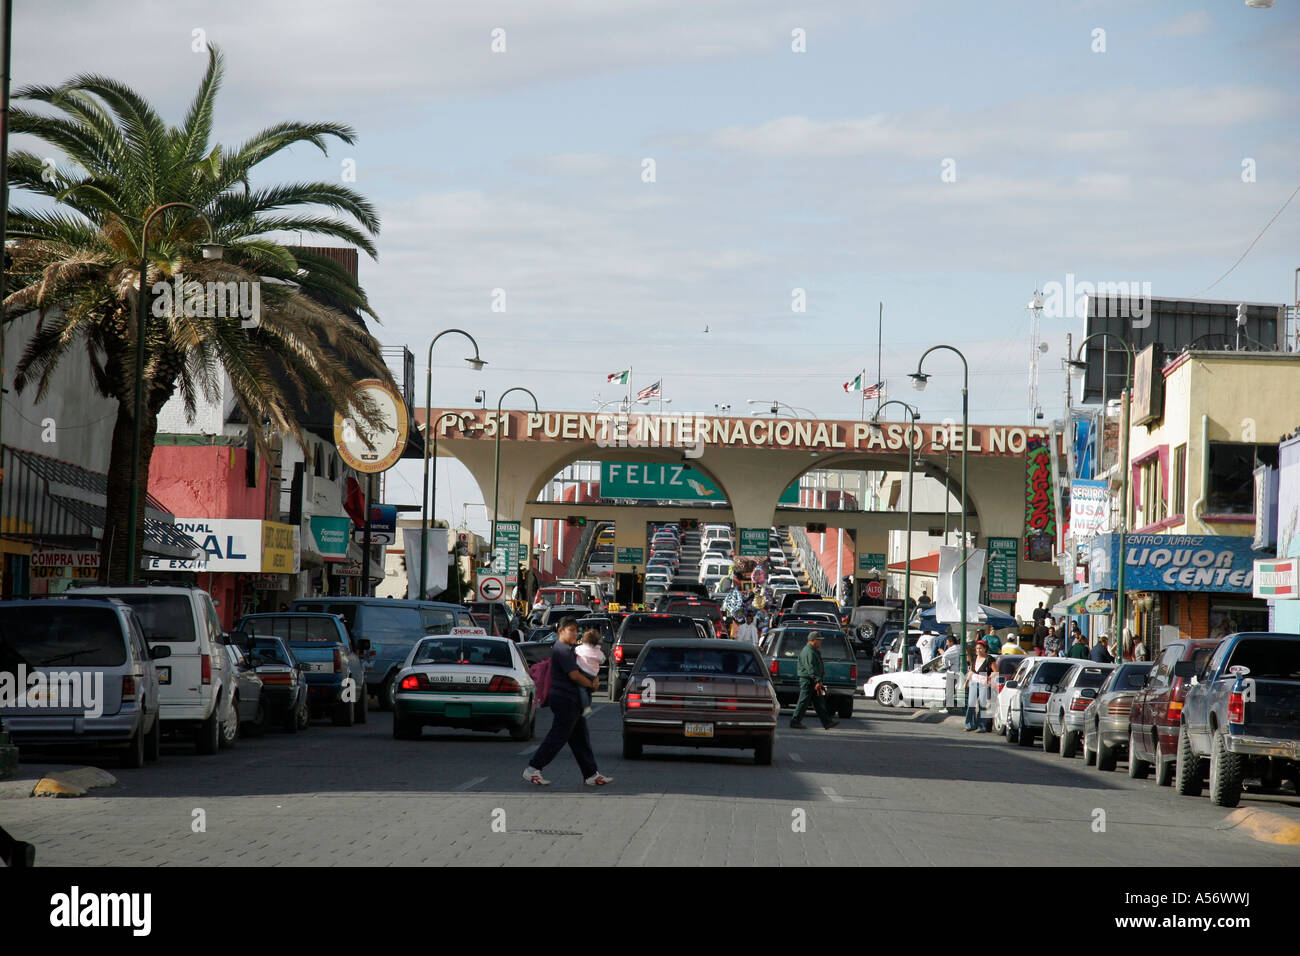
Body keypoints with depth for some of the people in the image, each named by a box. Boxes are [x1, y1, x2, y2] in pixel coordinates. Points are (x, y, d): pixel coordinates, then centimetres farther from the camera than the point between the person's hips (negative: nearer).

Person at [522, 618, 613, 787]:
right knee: (558, 737, -6)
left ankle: (591, 775, 13)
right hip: (565, 700, -11)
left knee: (581, 738, 10)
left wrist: (595, 678, 3)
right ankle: (533, 769, 0)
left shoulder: (570, 649, 17)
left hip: (573, 702, 11)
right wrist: (591, 684, -5)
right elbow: (574, 675, -20)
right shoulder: (562, 650, -15)